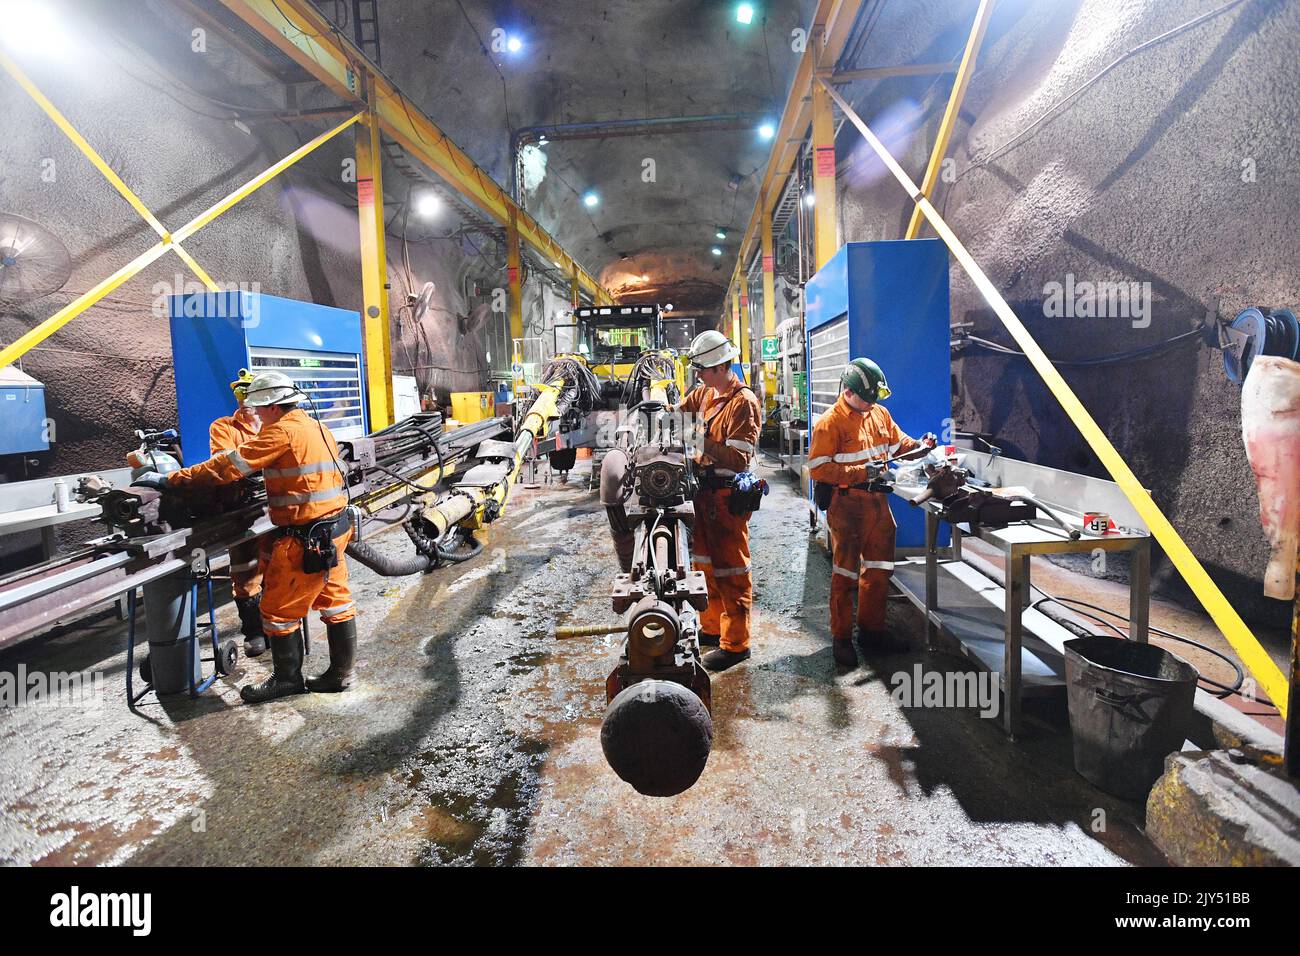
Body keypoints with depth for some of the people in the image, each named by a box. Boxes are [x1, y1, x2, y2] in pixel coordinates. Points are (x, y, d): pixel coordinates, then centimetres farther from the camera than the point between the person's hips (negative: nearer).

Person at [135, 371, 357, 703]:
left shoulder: (282, 431, -15)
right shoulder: (317, 428, 12)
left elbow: (228, 465, -15)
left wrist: (171, 479, -10)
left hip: (306, 538, -9)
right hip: (335, 527, 9)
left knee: (279, 609, 5)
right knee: (336, 601, 14)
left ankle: (287, 678, 18)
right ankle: (340, 673, 24)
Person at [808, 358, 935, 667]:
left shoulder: (880, 413, 9)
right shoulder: (830, 423, -13)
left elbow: (898, 444, 19)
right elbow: (817, 468, -18)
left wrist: (920, 446, -2)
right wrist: (861, 472, -23)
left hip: (878, 502, 7)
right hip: (846, 505, -7)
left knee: (879, 569, 14)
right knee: (845, 573, 2)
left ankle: (872, 630, 29)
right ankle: (841, 638, 14)